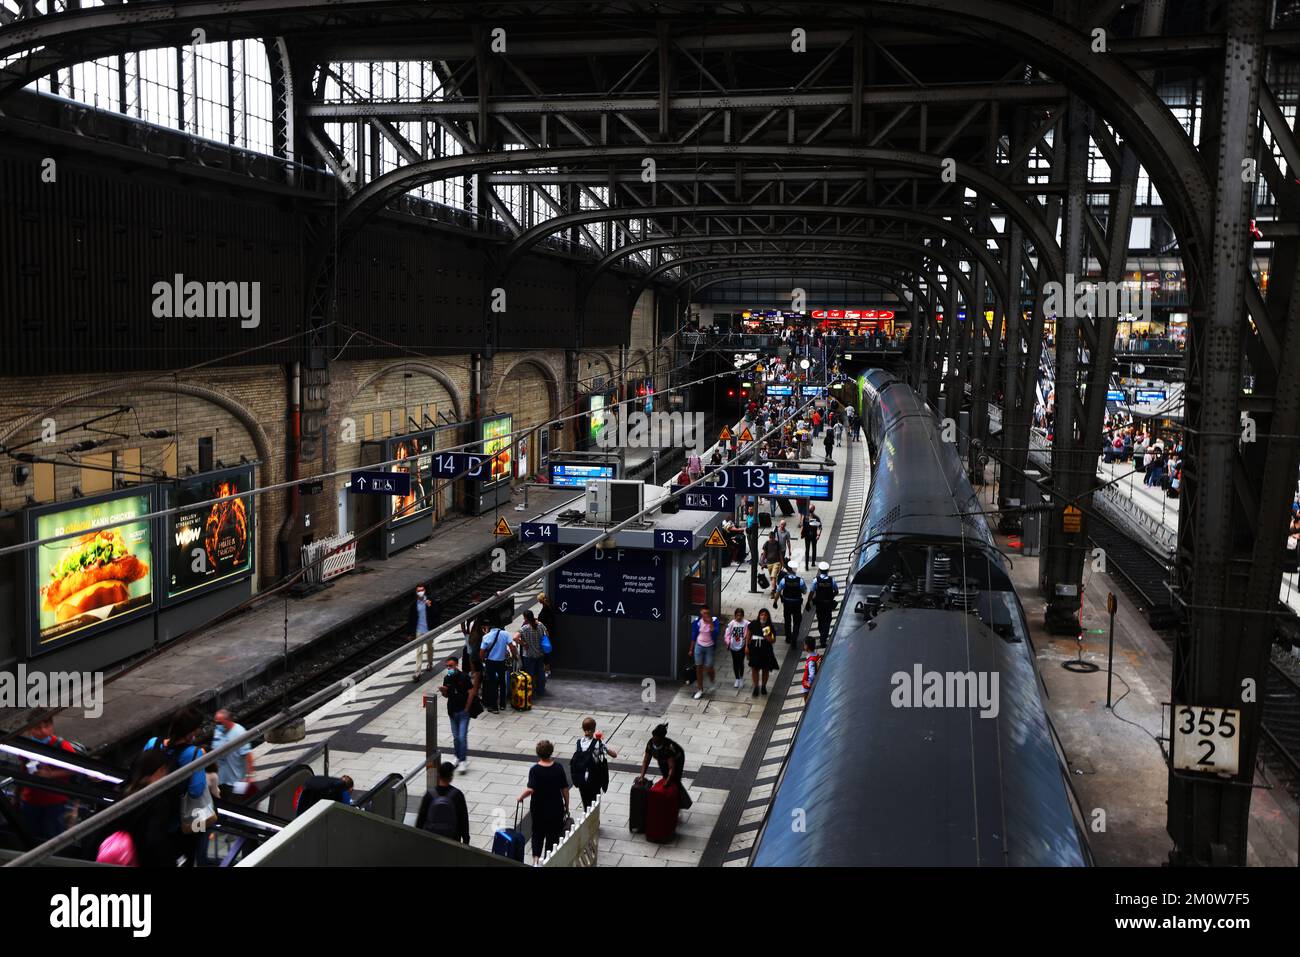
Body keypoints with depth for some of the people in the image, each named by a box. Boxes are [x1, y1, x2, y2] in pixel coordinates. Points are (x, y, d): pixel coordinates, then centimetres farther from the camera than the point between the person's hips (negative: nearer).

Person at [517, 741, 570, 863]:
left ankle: (536, 857, 9)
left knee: (538, 833, 19)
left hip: (538, 809, 0)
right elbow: (565, 789, -5)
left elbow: (530, 790, -25)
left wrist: (521, 797, -6)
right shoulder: (559, 768, -9)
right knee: (553, 835, 14)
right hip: (556, 808, 1)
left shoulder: (534, 770, -15)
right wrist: (567, 807, 6)